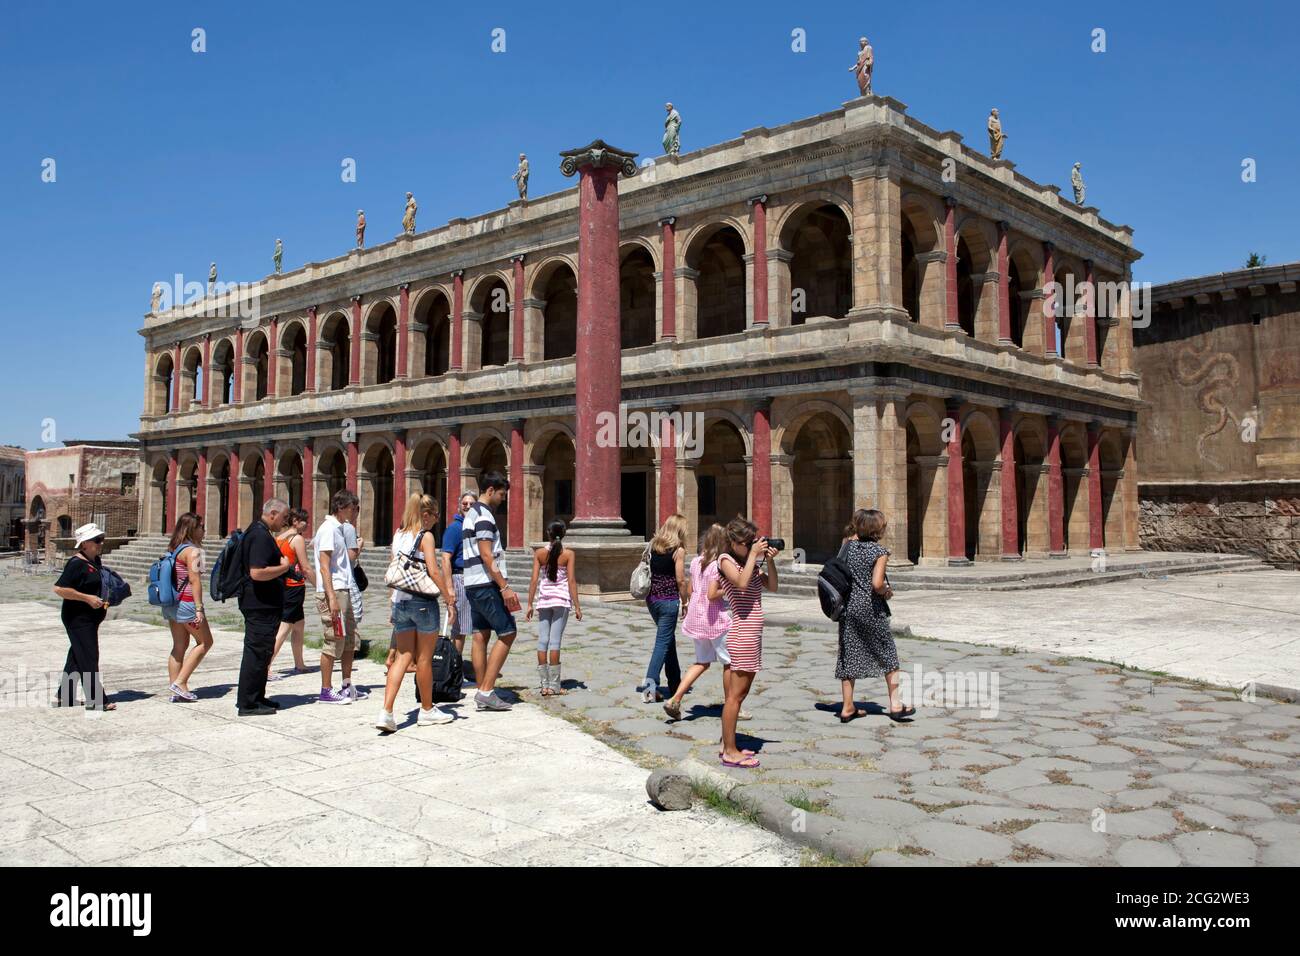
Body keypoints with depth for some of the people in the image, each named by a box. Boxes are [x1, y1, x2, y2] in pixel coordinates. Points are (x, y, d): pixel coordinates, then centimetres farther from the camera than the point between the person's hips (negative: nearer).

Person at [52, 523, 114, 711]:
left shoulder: (95, 561, 11)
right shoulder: (76, 563, -16)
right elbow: (59, 589, -23)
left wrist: (104, 602, 14)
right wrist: (88, 598, -23)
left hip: (90, 618, 9)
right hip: (78, 619, -9)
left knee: (76, 658, 16)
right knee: (88, 658, -7)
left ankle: (64, 697, 25)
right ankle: (95, 700, -3)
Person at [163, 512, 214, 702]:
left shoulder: (173, 549, 13)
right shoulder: (193, 551, -13)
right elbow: (194, 581, -18)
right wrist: (199, 609, -19)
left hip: (170, 603, 8)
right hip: (186, 603, -8)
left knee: (179, 645, 12)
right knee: (205, 642, 4)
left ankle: (177, 690, 12)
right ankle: (179, 683, -1)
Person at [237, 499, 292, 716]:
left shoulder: (259, 532, 16)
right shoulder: (261, 535, -19)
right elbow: (257, 572, -28)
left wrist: (282, 565, 14)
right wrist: (284, 567, -16)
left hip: (261, 604, 11)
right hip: (261, 606, -11)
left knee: (261, 652, 17)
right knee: (257, 652, -5)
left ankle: (257, 698, 26)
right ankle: (247, 704, 1)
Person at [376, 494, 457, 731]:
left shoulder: (398, 535, 11)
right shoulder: (426, 536, -9)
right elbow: (434, 571, -17)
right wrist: (449, 600, -13)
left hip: (400, 601, 6)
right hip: (423, 602, -6)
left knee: (402, 657, 8)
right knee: (424, 658, 7)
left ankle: (386, 712, -3)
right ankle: (427, 711, 21)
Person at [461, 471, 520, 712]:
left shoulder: (470, 515, 19)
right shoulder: (484, 516, -13)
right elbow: (487, 557, -20)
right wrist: (505, 587, -20)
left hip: (472, 584, 10)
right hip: (486, 584, -10)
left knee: (481, 636, 9)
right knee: (507, 633, -7)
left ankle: (482, 694, 11)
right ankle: (486, 691, -10)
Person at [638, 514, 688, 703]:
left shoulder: (653, 545, 7)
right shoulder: (678, 550, -9)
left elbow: (647, 572, 10)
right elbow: (680, 580, -11)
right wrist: (685, 602, 1)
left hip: (651, 599, 7)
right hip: (669, 600, -7)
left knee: (669, 638, 20)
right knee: (663, 642, -2)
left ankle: (675, 682, 29)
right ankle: (650, 684, -10)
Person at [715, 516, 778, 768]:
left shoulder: (750, 563, 16)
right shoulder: (726, 560, -8)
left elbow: (772, 586, 9)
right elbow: (742, 582, -26)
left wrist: (769, 559, -2)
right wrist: (754, 554, -19)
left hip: (752, 633, 9)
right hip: (743, 633, -9)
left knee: (740, 692, 13)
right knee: (736, 694, -4)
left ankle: (728, 746, 22)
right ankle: (730, 752, 2)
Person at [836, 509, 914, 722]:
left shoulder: (848, 546, 3)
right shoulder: (880, 552, -11)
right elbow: (877, 584, -20)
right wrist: (887, 592, 1)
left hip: (848, 606, 5)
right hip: (870, 609, -4)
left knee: (849, 655, 9)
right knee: (888, 655, 11)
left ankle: (848, 707, 13)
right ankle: (895, 705, 14)